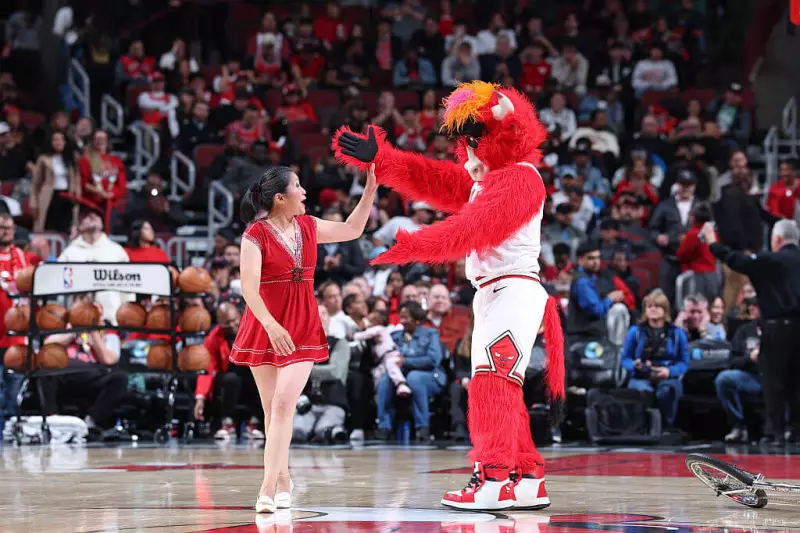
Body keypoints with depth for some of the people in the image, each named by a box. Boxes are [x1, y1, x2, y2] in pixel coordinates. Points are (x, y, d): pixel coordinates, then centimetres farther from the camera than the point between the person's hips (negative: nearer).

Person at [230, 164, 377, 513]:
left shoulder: (308, 227, 7)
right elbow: (249, 288, -19)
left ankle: (268, 487, -17)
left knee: (284, 403, -12)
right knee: (272, 408, 6)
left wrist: (370, 190, 14)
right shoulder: (256, 235, -11)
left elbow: (352, 230, 21)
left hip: (302, 330, 3)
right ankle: (282, 479, 23)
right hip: (265, 329, -3)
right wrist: (271, 325, -30)